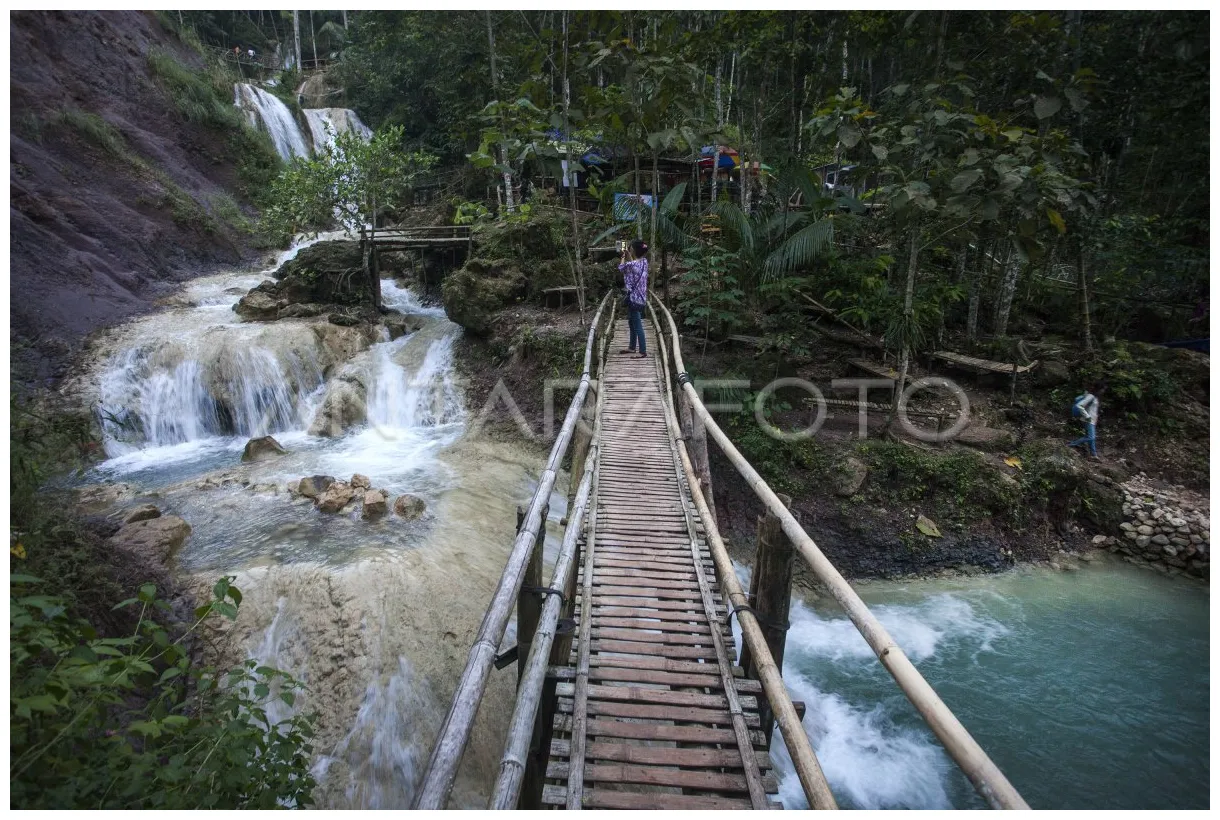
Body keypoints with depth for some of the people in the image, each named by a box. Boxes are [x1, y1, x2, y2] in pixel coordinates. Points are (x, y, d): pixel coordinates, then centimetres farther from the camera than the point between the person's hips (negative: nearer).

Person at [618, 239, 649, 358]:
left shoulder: (632, 264, -22)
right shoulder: (644, 261, 2)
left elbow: (621, 267, 0)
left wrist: (624, 255, 13)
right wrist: (628, 255, 20)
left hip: (634, 298, -9)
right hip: (640, 297, 9)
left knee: (638, 326, -2)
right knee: (631, 323, 21)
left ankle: (643, 351, 4)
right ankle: (632, 347, 31)